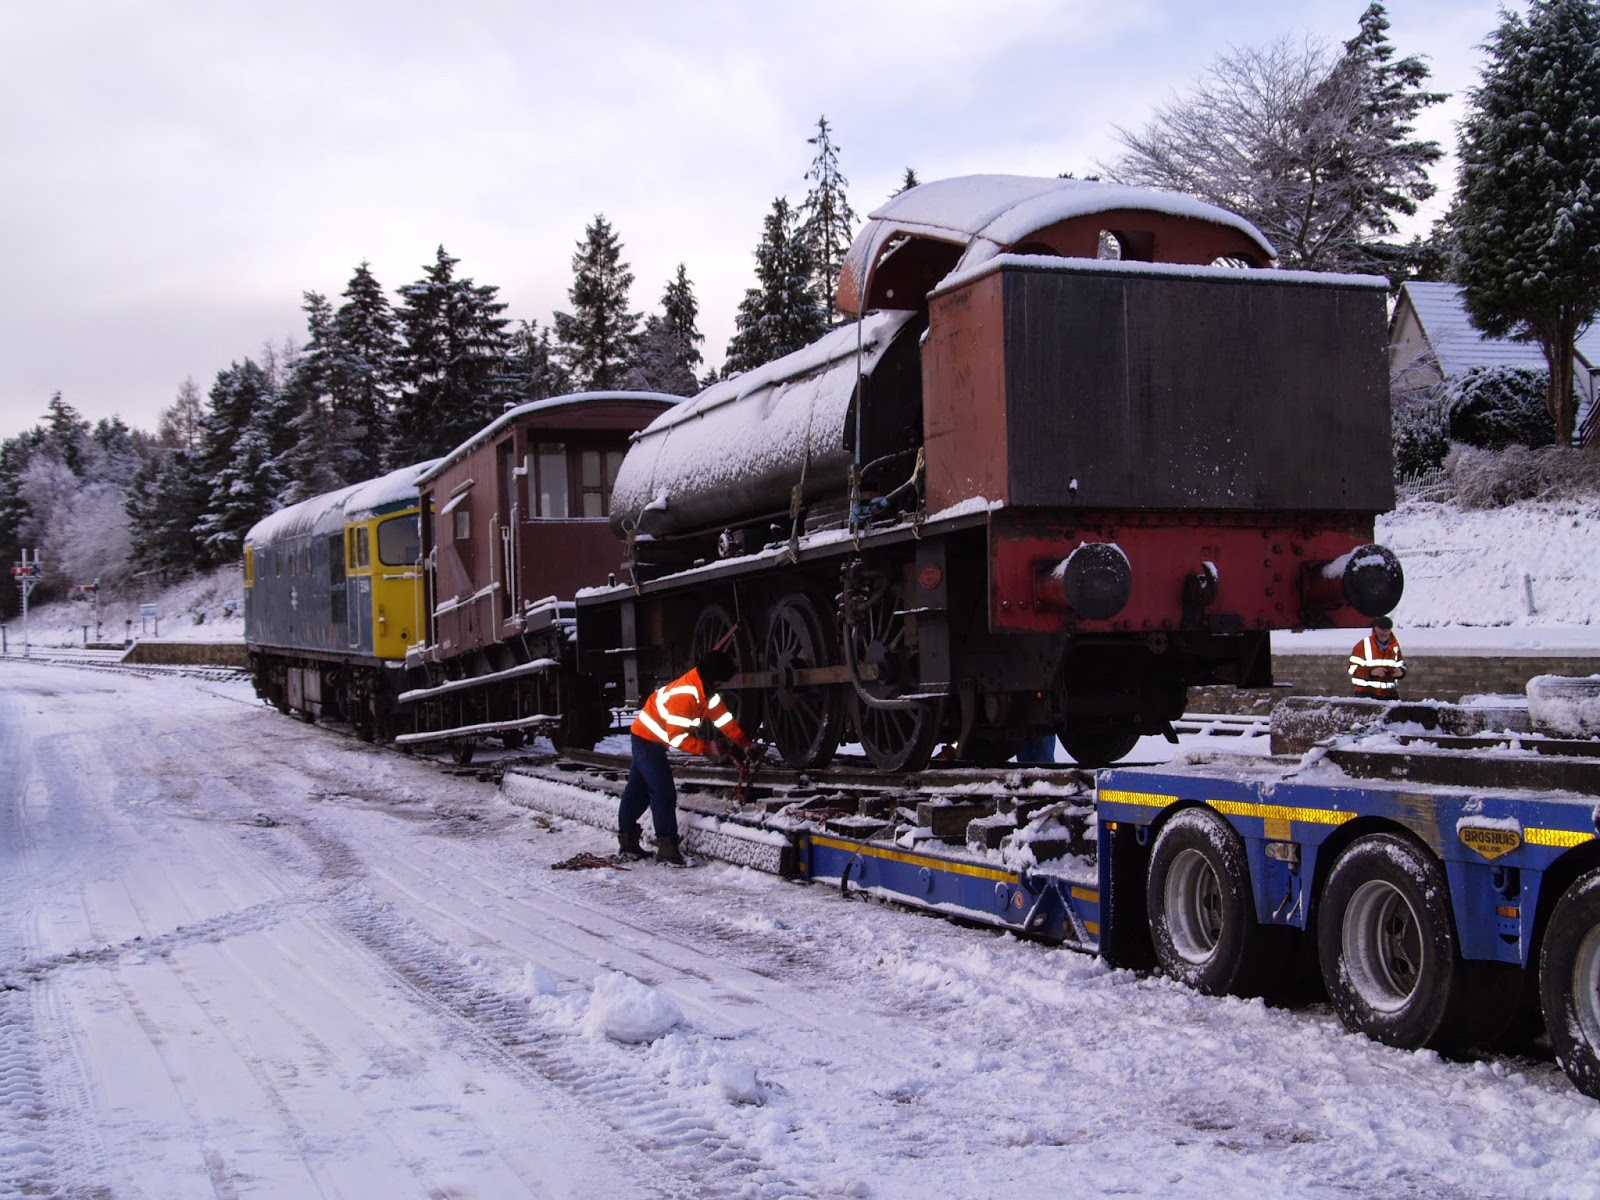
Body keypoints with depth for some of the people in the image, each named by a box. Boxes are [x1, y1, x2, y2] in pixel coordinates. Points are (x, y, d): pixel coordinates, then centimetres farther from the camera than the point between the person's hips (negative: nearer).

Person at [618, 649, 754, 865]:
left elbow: (724, 718, 2)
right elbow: (677, 737, -29)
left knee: (638, 789, 16)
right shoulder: (684, 694, -30)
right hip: (648, 739, -10)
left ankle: (627, 840, 25)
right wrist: (707, 749, -27)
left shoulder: (706, 691, 0)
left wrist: (745, 744, -4)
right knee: (664, 792, -13)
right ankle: (667, 848, -12)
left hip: (646, 738, 10)